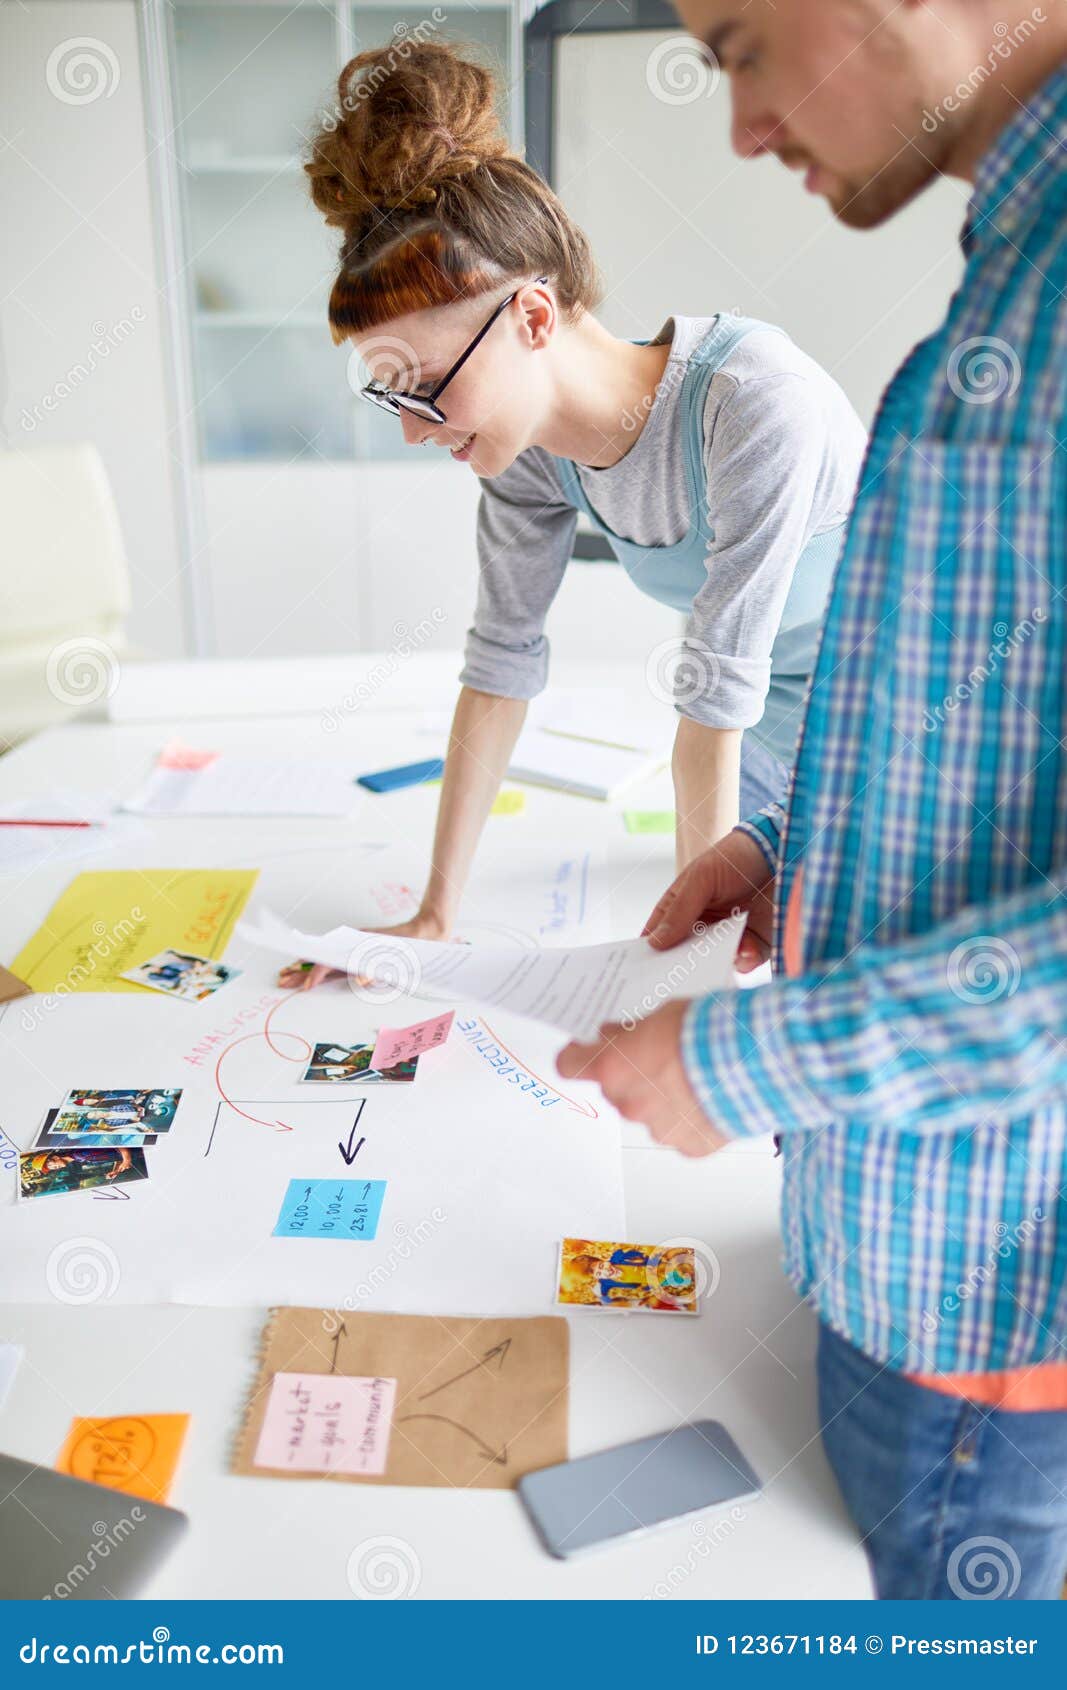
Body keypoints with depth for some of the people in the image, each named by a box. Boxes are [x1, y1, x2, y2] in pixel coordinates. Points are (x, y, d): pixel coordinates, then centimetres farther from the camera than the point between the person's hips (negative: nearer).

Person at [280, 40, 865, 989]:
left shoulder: (754, 401, -33)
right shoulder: (531, 440, -12)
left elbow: (716, 691, -31)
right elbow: (502, 658, -8)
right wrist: (437, 914, -7)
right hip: (775, 740, 5)